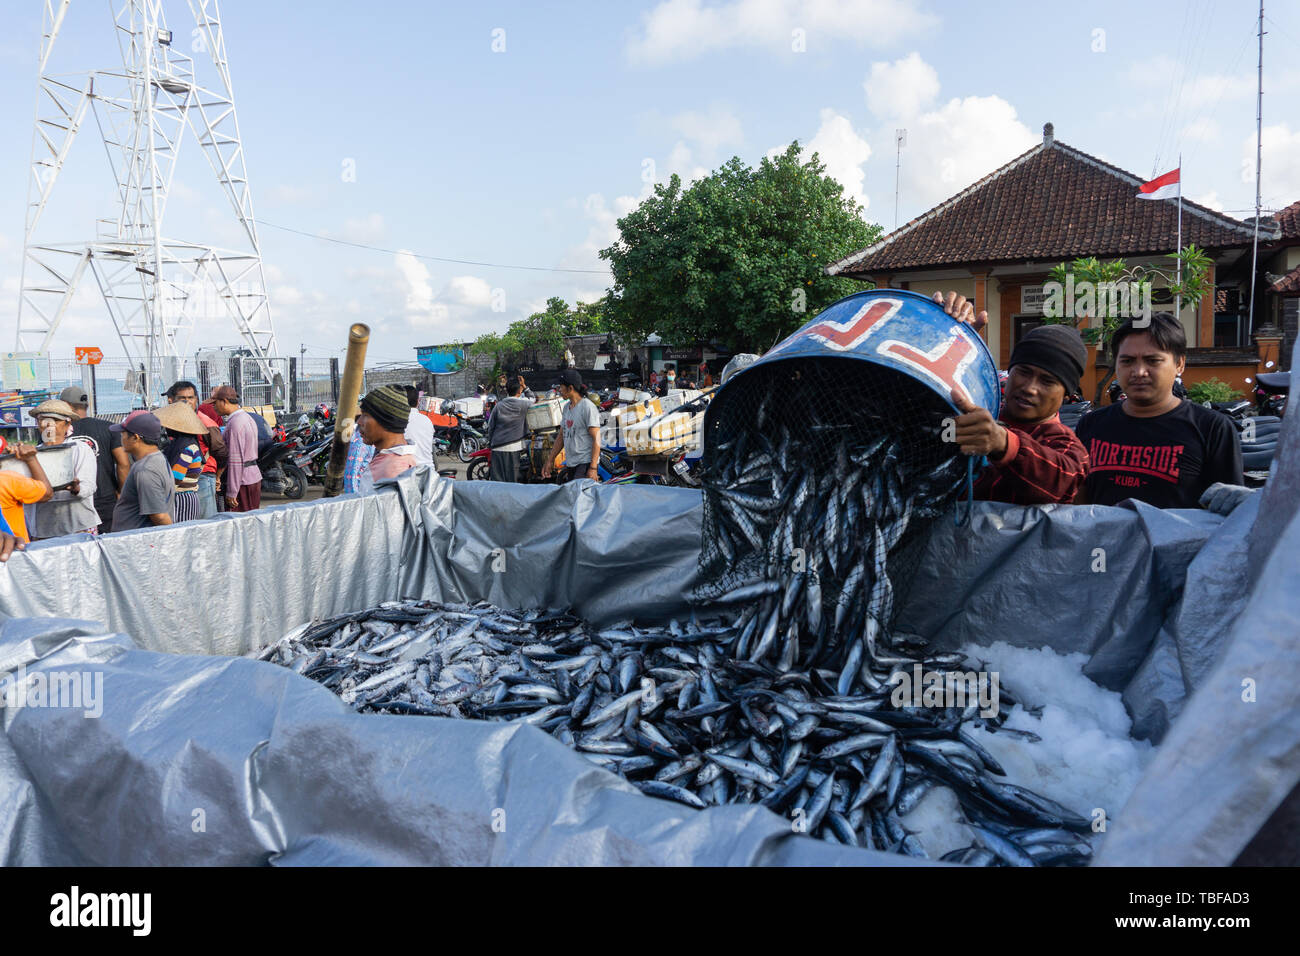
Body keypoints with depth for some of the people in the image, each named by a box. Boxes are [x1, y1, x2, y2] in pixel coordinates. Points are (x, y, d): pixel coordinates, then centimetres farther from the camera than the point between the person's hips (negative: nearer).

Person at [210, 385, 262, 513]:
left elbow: (236, 460, -20)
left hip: (242, 483, -10)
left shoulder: (235, 423, -16)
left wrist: (231, 492, -19)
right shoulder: (247, 417, 16)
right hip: (254, 477, 10)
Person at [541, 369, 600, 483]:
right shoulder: (567, 408, 15)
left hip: (585, 464, -8)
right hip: (570, 465, 8)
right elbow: (561, 438, 21)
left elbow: (596, 439, -15)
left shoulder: (588, 407, -11)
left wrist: (593, 468, -21)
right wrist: (549, 461, 18)